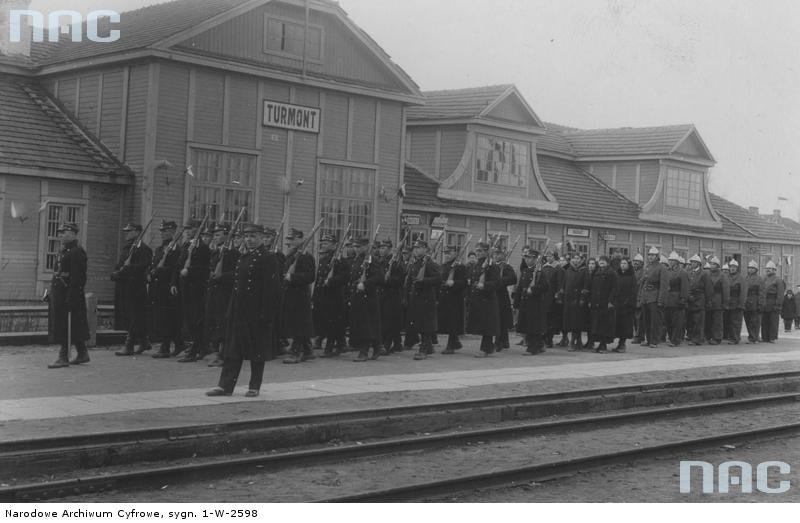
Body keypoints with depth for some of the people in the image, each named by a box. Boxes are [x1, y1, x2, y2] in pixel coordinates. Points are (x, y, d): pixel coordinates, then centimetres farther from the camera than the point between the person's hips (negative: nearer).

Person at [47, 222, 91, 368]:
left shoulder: (77, 252, -14)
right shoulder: (62, 251, 17)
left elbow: (78, 278, -20)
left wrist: (71, 297, -24)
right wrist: (51, 293, 19)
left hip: (68, 294, -10)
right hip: (58, 294, 10)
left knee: (66, 326, -6)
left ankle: (63, 358, -2)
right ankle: (83, 354, 22)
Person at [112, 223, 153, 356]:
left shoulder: (143, 249, -8)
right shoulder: (126, 247, 19)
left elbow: (142, 267, -19)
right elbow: (119, 265, 19)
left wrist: (125, 269, -21)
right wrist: (115, 274, 0)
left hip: (136, 286, -9)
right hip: (123, 286, 9)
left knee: (134, 317, -5)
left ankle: (129, 346, -4)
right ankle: (144, 341, 22)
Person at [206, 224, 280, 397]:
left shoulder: (268, 259, -9)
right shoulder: (244, 257, 16)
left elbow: (271, 288, -14)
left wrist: (265, 314, -19)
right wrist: (232, 309, 14)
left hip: (257, 312, -7)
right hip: (238, 310, 7)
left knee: (257, 351, 2)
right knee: (232, 350, 6)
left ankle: (254, 387, 11)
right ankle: (226, 386, 8)